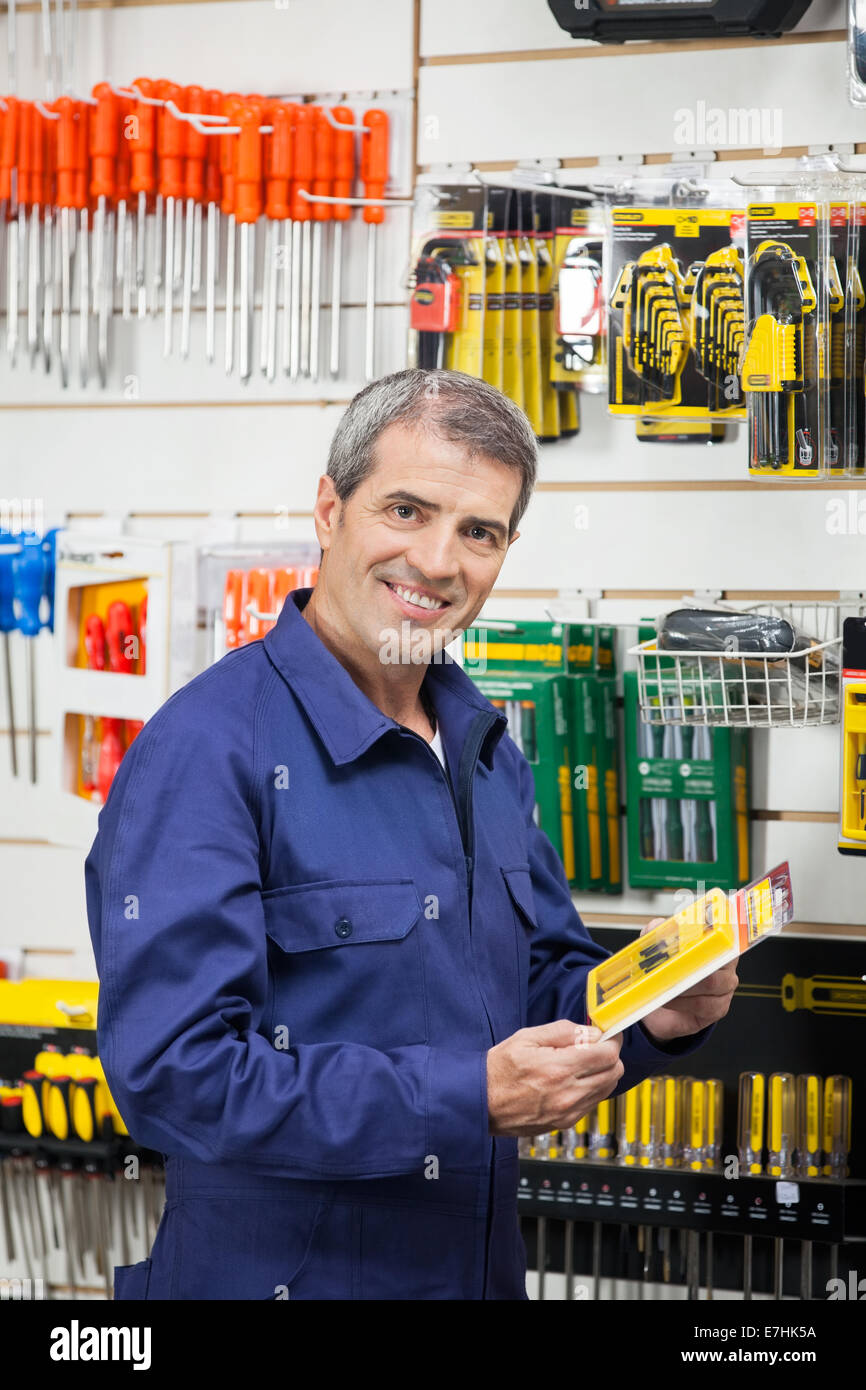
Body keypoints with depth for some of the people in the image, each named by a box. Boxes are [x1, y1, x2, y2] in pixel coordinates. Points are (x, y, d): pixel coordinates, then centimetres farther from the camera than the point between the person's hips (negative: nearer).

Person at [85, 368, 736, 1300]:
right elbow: (171, 1073, -26)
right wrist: (471, 1099, -28)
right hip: (269, 1272, -7)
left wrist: (654, 1018, -7)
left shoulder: (487, 752, 7)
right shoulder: (206, 751, -19)